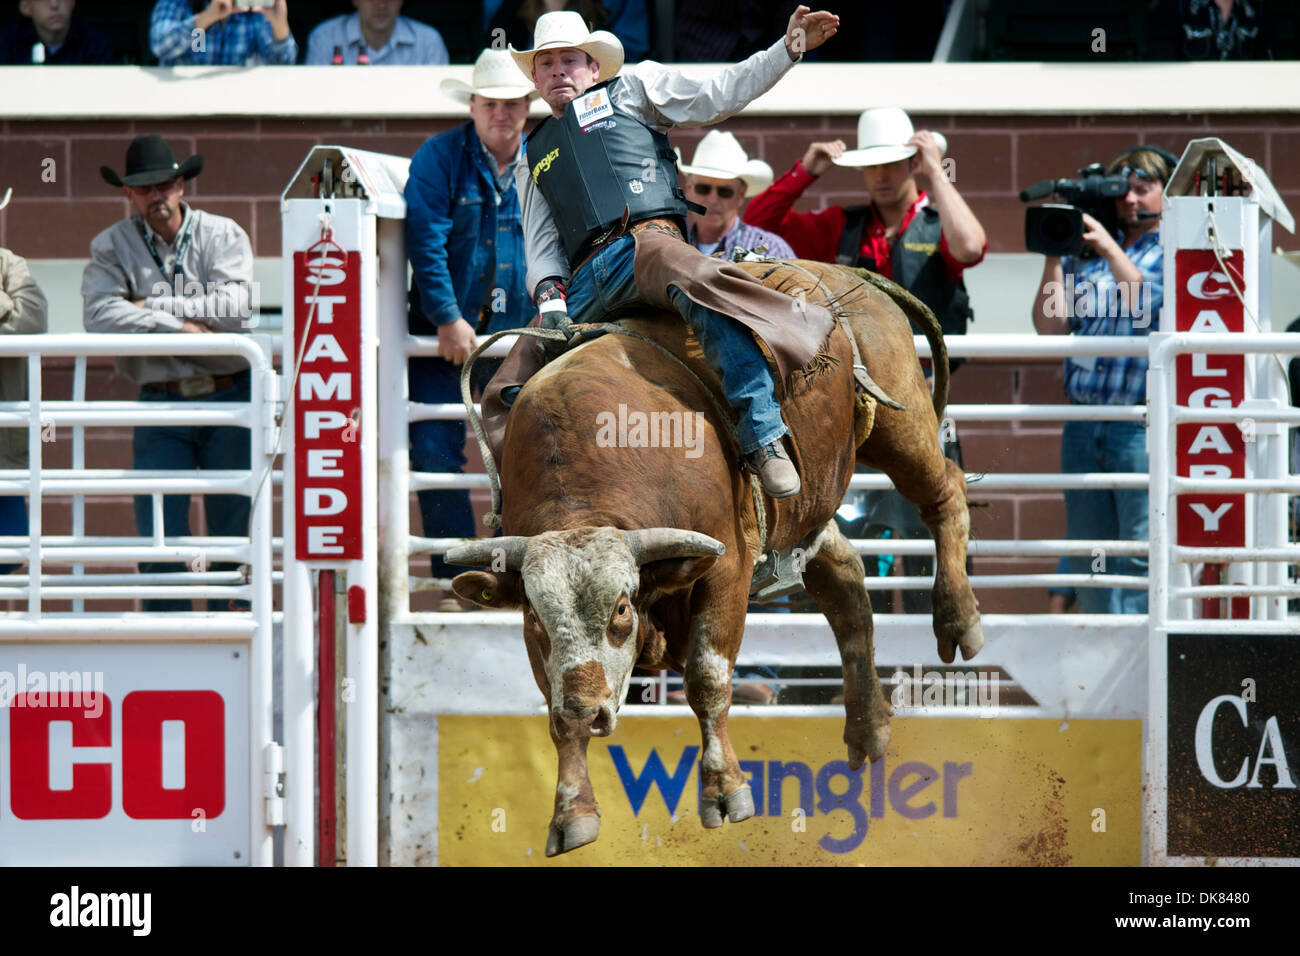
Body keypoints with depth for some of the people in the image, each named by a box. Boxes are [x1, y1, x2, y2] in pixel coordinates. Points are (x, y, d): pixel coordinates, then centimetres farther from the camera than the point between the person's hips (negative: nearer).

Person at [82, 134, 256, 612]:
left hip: (229, 396, 0)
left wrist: (153, 306, -10)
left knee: (233, 524, 1)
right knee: (158, 529, -6)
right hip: (161, 403, 0)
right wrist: (179, 326, -16)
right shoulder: (112, 246, 5)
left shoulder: (223, 235, 3)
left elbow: (235, 305, -13)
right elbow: (100, 313, -13)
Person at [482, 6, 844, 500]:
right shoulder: (535, 160, 32)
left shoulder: (632, 89, 25)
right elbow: (541, 250, 23)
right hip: (581, 282, 5)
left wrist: (787, 50, 3)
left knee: (700, 284, -40)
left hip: (645, 240, -5)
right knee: (507, 393, -9)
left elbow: (714, 97, 15)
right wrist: (550, 293, 0)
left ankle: (761, 437, -45)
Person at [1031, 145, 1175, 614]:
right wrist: (1053, 257, 0)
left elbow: (1152, 306, -12)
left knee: (1141, 555, -10)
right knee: (1085, 553, 7)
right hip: (1083, 423, 5)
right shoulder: (1084, 251, 17)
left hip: (1142, 426, -5)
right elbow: (1050, 325, 9)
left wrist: (1110, 249, -12)